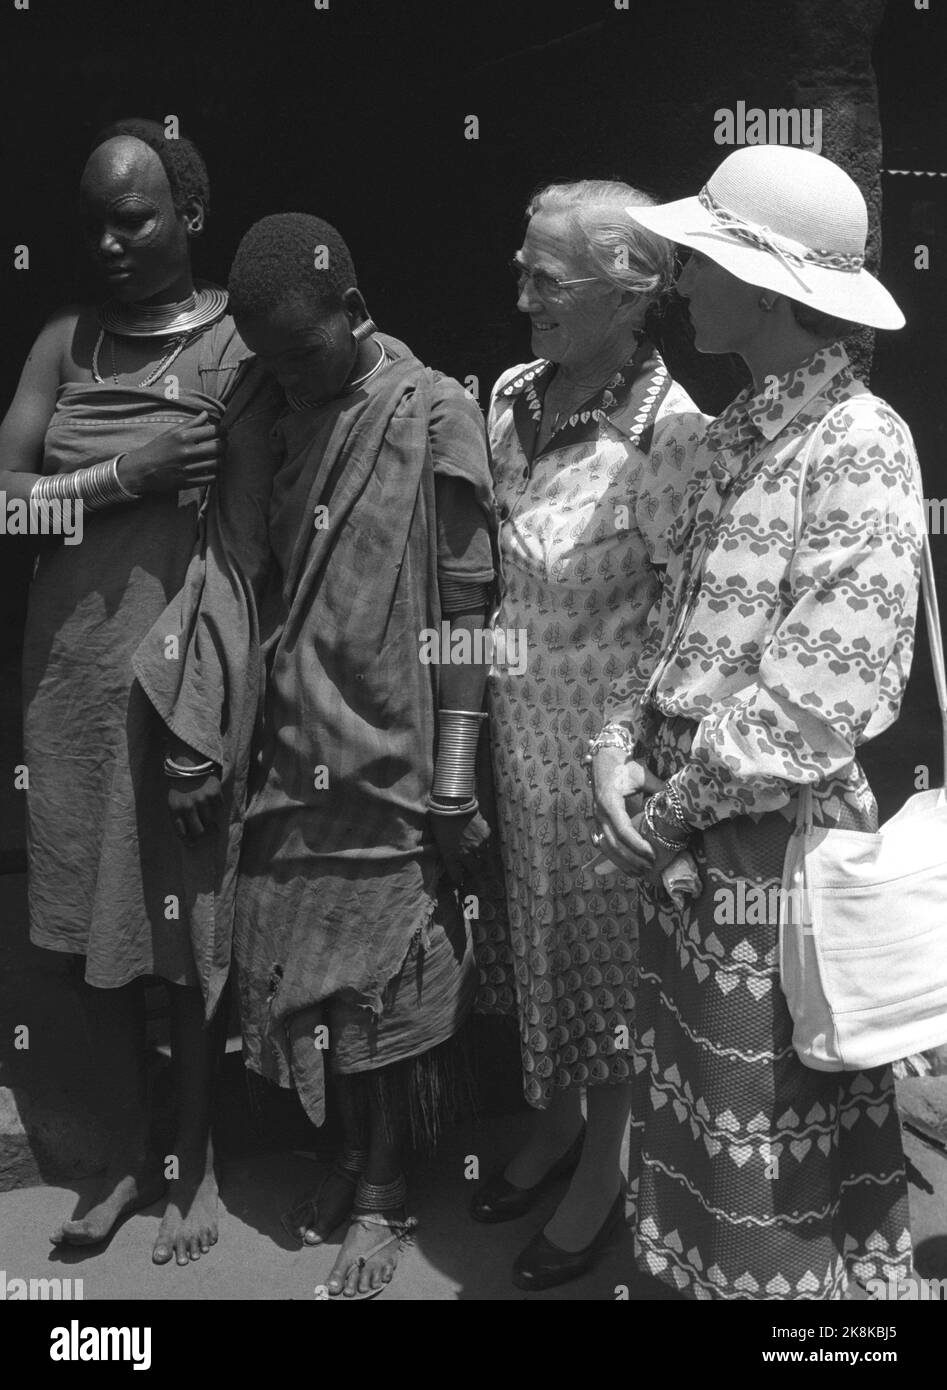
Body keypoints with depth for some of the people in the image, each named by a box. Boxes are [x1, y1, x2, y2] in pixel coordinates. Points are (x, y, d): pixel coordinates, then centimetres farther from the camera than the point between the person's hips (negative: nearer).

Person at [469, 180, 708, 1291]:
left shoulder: (667, 427, -20)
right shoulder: (511, 394, 0)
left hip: (608, 736, -6)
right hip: (519, 722, 7)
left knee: (610, 940, 11)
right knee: (537, 924, 21)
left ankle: (603, 1169, 35)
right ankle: (553, 1125, 46)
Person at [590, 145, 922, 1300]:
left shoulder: (860, 442, -15)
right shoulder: (736, 431, 10)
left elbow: (822, 696, -22)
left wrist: (668, 807, -14)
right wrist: (620, 750, -3)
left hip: (780, 846, -7)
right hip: (686, 838, 7)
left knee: (774, 1149, 9)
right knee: (695, 1118, 19)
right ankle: (702, 1262, 38)